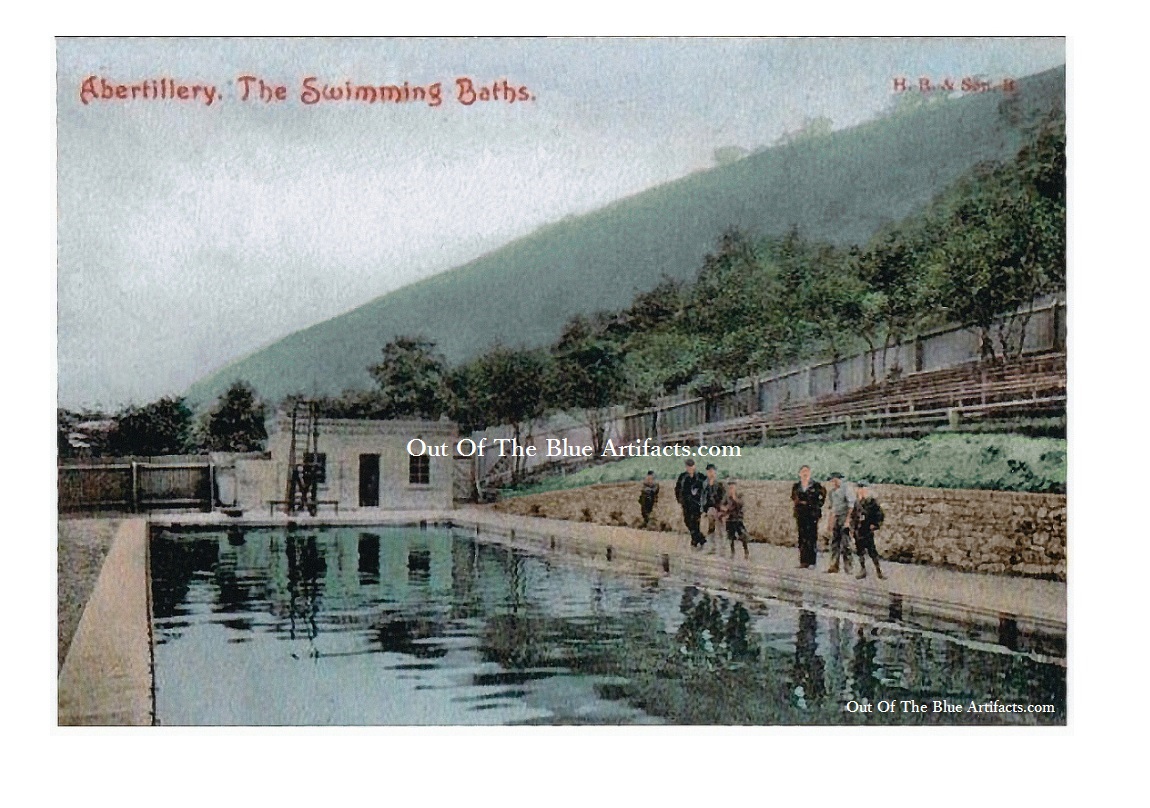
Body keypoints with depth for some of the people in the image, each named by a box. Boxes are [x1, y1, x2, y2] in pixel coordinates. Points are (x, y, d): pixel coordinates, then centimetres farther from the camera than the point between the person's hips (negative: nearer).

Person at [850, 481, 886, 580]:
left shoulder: (872, 502, -6)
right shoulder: (857, 503, 10)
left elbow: (879, 514, -5)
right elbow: (852, 516, 19)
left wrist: (875, 525, -9)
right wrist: (852, 527, 11)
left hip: (868, 531, -5)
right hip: (858, 532, 6)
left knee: (872, 551, -6)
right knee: (860, 551, 8)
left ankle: (878, 570, 2)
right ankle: (862, 570, 16)